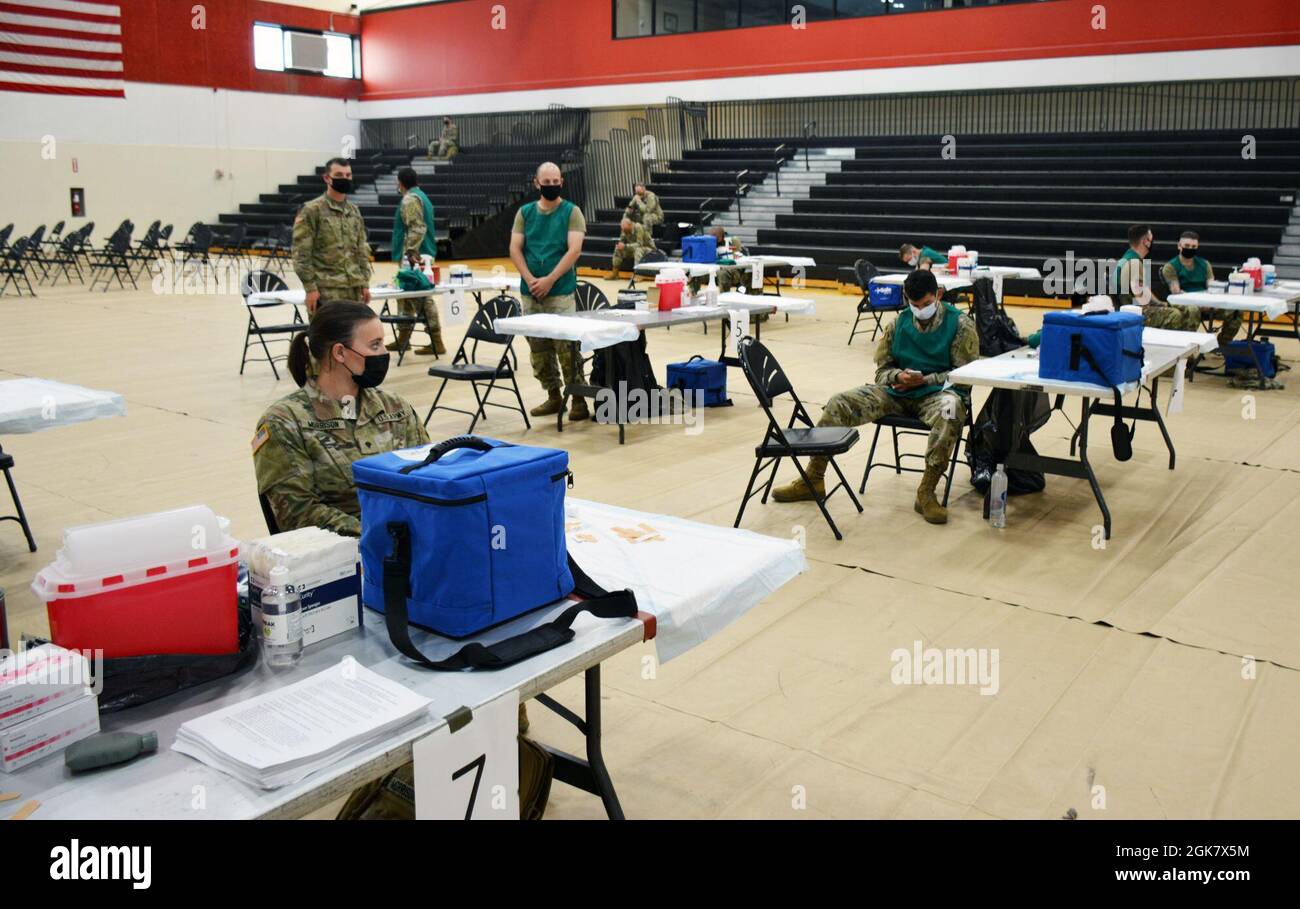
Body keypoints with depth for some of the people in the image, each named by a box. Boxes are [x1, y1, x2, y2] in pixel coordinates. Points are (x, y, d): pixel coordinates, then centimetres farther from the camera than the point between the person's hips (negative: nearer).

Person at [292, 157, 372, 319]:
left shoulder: (354, 211, 14)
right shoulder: (311, 210, -5)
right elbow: (301, 253, -9)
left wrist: (365, 283, 11)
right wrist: (310, 287, -15)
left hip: (354, 289, 6)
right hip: (326, 290, -6)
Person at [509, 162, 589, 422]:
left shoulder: (571, 212, 0)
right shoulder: (525, 212, 10)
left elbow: (574, 250, -9)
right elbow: (515, 248, 4)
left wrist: (549, 279, -16)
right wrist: (530, 279, -11)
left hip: (561, 291, -4)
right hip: (530, 292, 4)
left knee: (566, 347, -6)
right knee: (538, 347, 9)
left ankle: (578, 400, 2)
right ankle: (553, 396, 21)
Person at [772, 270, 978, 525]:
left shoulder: (960, 325, -2)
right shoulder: (898, 324, 10)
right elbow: (882, 368, 14)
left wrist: (923, 380, -16)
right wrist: (898, 376, -11)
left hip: (937, 391, -4)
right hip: (897, 392, 4)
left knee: (950, 408, -42)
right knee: (839, 404, -14)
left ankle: (926, 492, -34)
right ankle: (813, 480, -6)